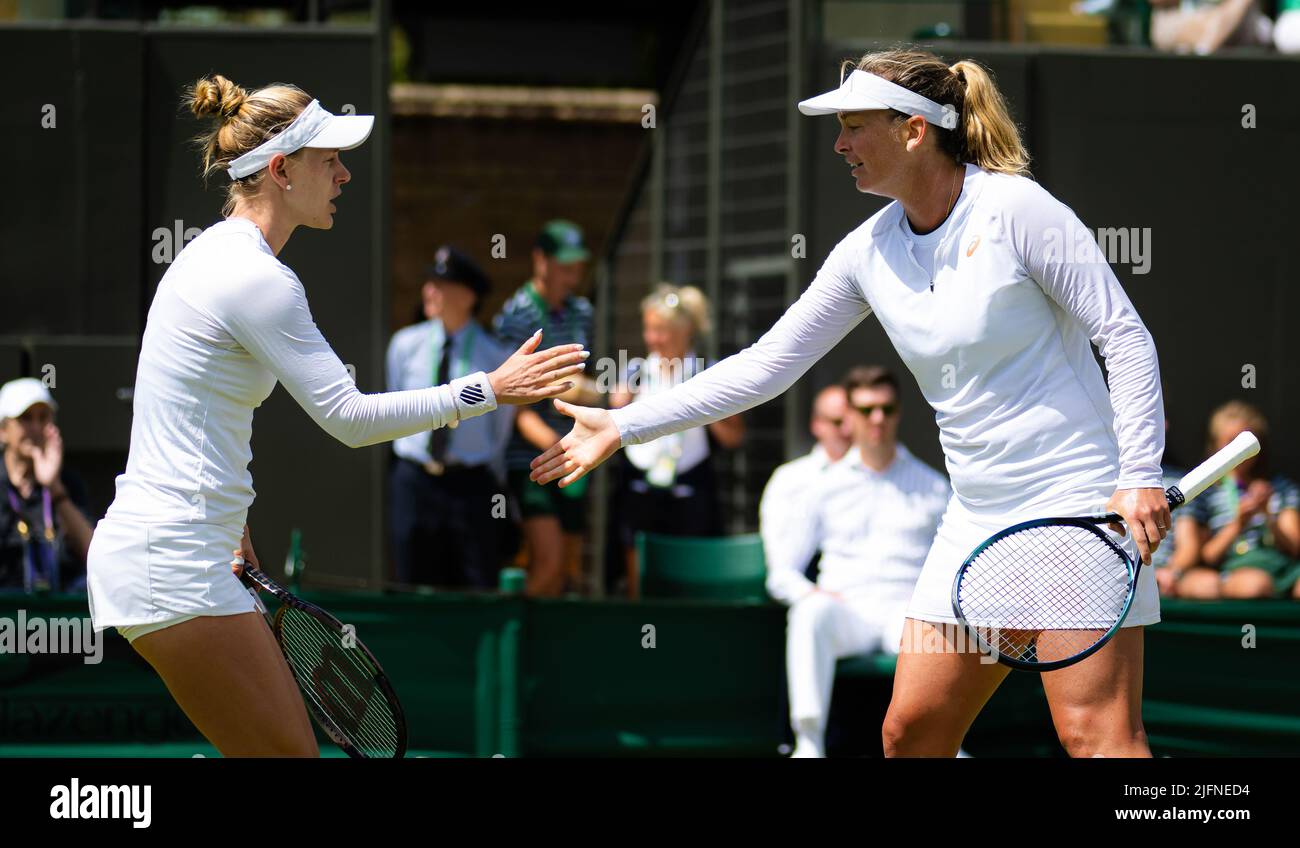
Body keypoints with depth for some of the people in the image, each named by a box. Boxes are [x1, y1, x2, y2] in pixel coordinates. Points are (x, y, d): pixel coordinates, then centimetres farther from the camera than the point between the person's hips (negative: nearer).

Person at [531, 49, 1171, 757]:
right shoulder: (870, 251, 7)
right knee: (909, 733, 5)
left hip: (1077, 500, -7)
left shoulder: (1014, 208, -11)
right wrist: (623, 426, 10)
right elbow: (766, 365, 12)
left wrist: (1140, 478, -17)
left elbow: (1126, 336, -9)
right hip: (977, 518, 7)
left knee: (1097, 736, -13)